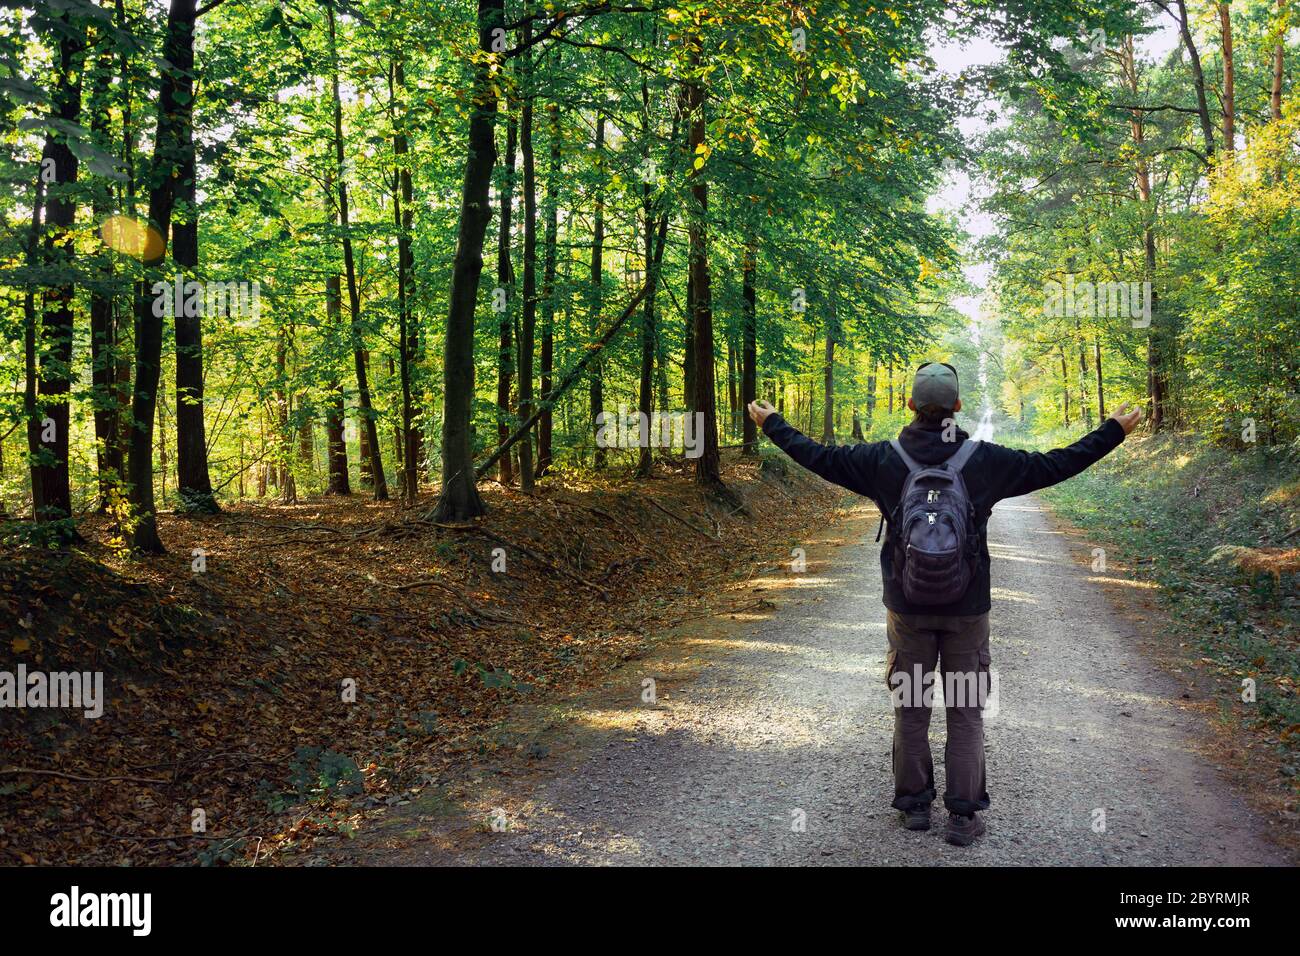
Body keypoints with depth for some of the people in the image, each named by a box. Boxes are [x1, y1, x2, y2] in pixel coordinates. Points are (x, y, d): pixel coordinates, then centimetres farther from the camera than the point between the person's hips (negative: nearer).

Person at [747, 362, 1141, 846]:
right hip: (967, 610, -1)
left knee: (910, 707, 14)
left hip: (907, 608, 1)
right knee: (966, 711, 9)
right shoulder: (986, 460, -9)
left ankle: (914, 804, 24)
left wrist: (772, 424, 17)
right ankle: (963, 815, 12)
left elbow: (818, 457, 2)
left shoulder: (883, 460, -8)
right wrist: (1114, 430, 13)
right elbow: (1056, 465, 0)